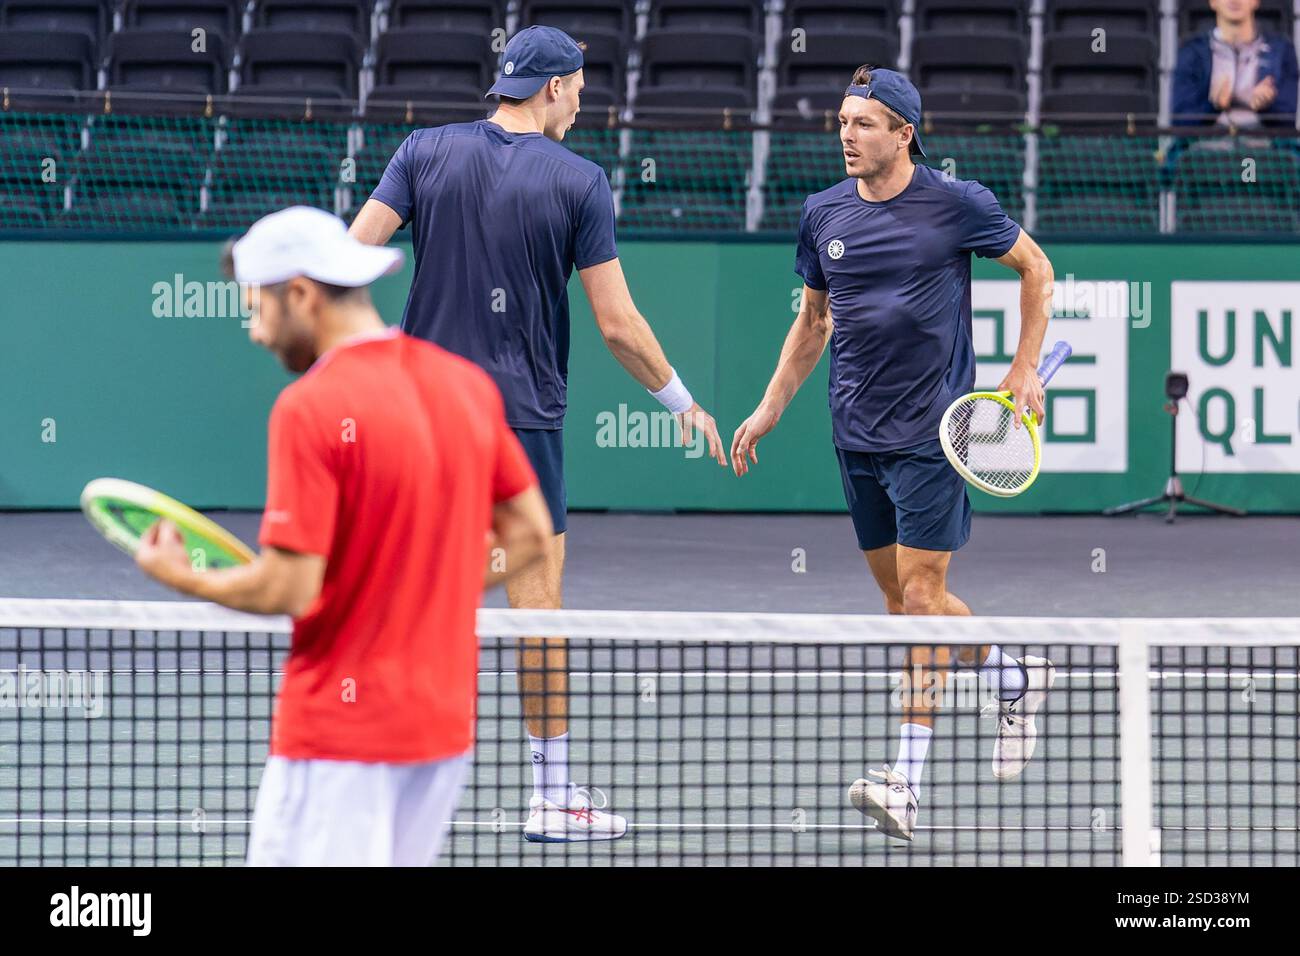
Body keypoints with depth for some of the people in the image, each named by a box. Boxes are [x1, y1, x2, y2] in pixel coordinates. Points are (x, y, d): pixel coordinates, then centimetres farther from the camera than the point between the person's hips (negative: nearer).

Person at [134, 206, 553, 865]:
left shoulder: (309, 409, -16)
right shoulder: (469, 384, 6)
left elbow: (289, 590, -18)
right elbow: (530, 535, 13)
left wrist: (181, 577, -2)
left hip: (339, 734, -8)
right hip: (447, 724, 8)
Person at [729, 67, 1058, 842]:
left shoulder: (956, 204, -8)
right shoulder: (825, 215, 6)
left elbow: (1035, 267, 6)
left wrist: (1026, 370, 0)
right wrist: (770, 410, 13)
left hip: (931, 432, -6)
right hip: (857, 433, 6)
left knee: (920, 594, -9)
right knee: (900, 593, 10)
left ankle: (909, 779, -8)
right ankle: (1016, 675, 32)